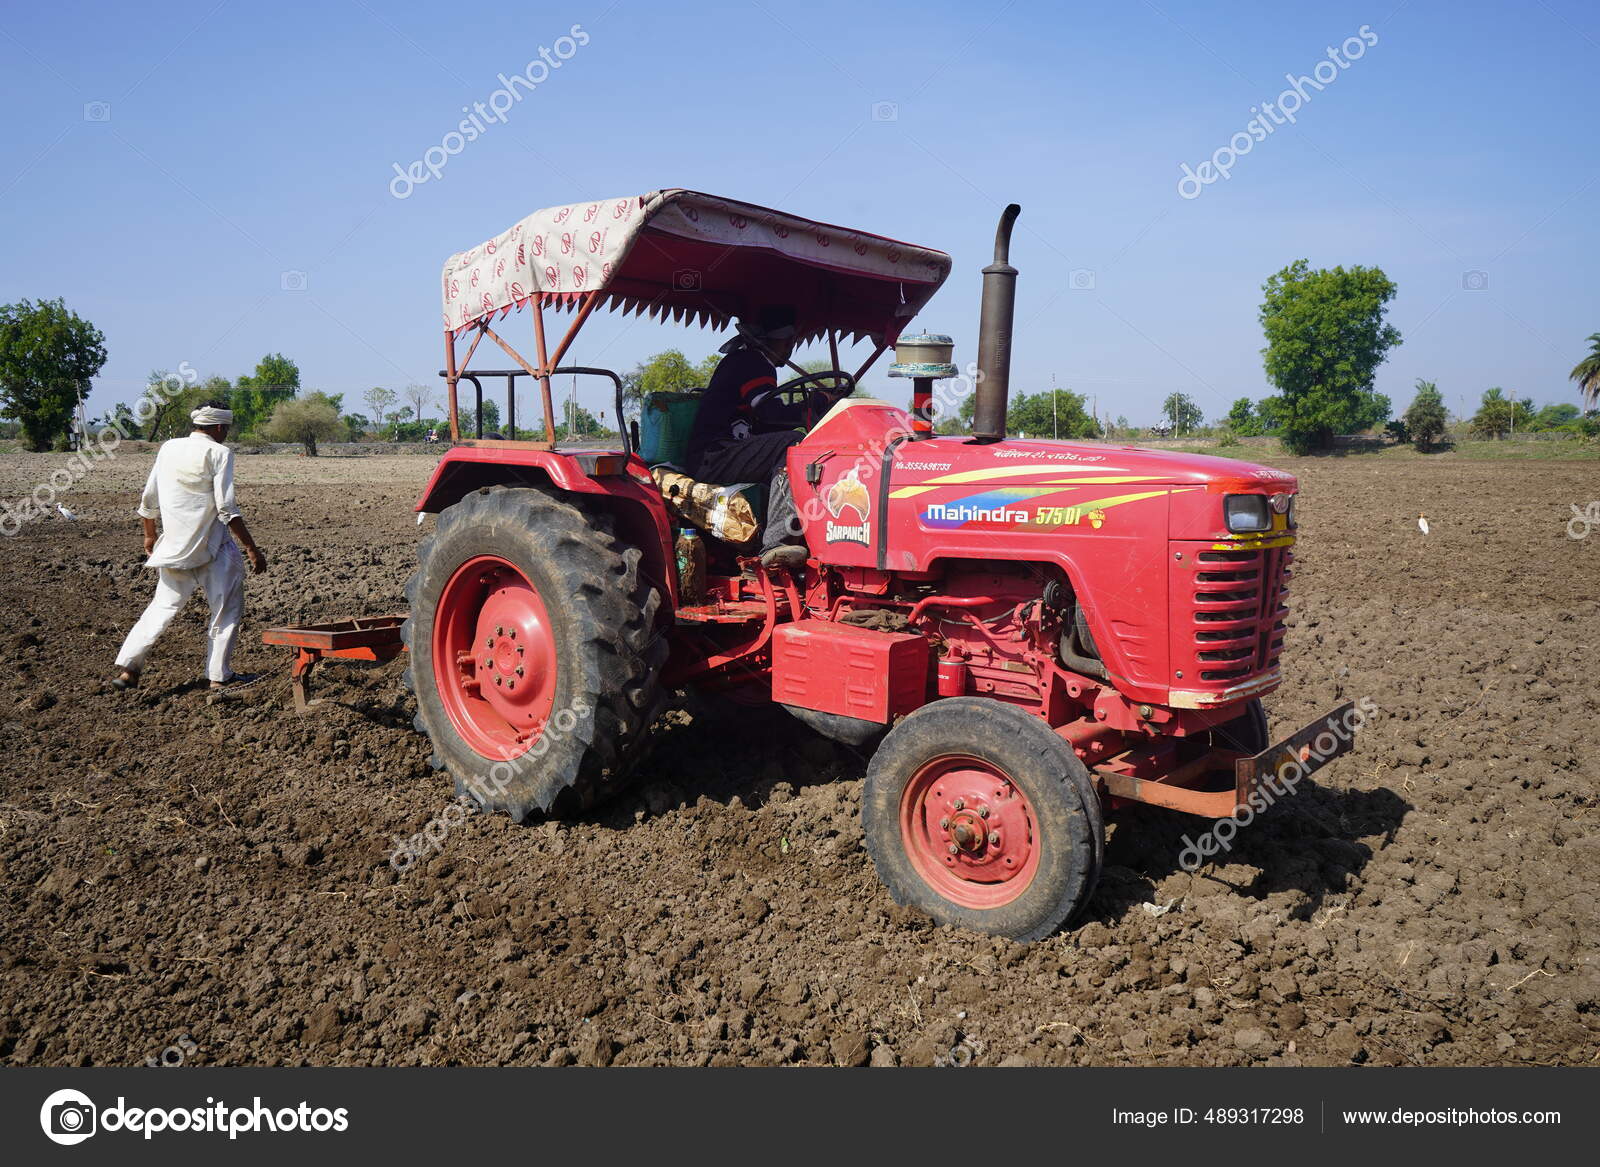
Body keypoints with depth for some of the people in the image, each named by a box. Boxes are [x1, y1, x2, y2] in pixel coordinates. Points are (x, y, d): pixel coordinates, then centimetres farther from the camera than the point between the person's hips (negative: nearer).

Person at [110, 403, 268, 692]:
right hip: (213, 549, -6)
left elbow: (148, 499, 13)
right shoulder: (218, 453, -9)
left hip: (173, 547, 6)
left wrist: (150, 535, 27)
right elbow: (226, 508, -15)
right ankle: (219, 675, 9)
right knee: (227, 610, 7)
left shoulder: (168, 448, 8)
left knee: (162, 607, 15)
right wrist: (251, 549, -13)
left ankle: (127, 669, 9)